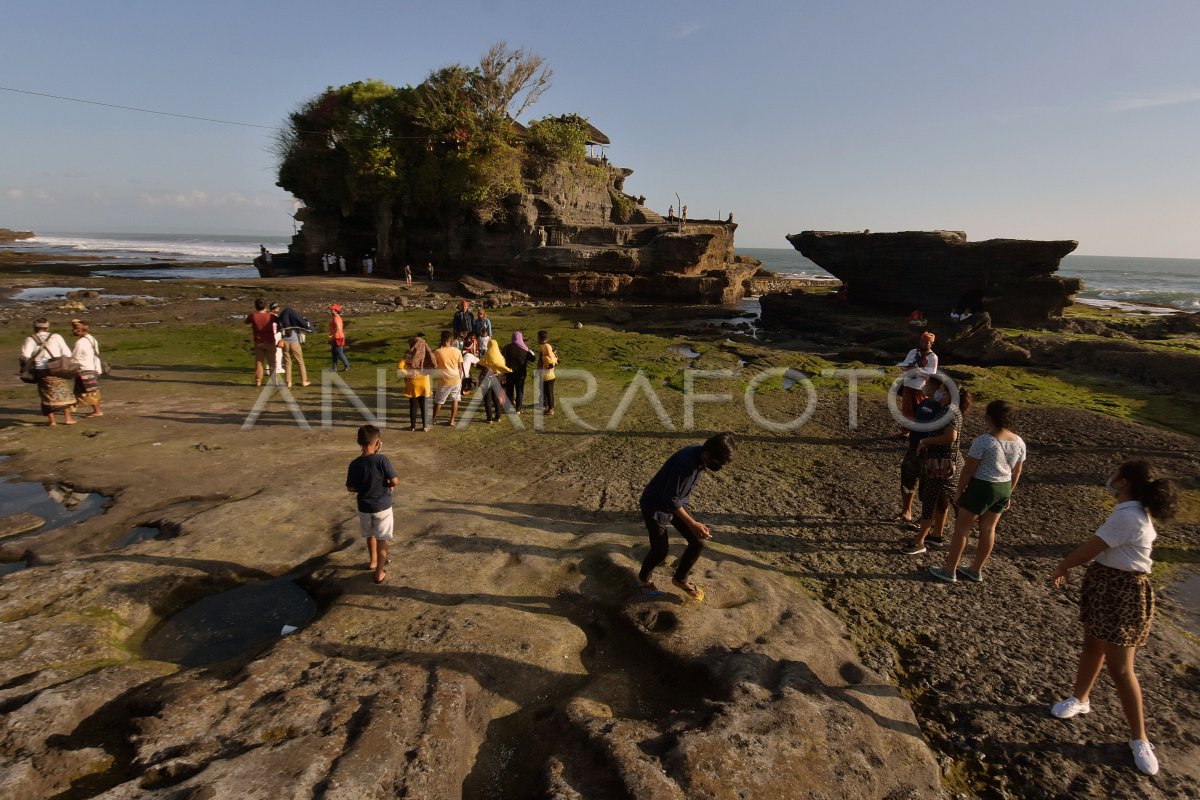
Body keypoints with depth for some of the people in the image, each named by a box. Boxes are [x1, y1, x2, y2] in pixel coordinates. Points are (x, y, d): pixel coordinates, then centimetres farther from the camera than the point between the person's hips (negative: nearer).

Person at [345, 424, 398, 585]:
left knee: (370, 535, 26)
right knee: (382, 539, 10)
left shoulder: (354, 464, -12)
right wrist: (388, 485, 3)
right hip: (382, 506, -3)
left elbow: (351, 488, -5)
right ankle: (379, 573, 14)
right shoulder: (382, 460, -21)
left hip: (364, 507, 3)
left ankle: (373, 561, 46)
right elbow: (394, 481, -19)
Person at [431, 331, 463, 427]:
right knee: (454, 400, 14)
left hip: (444, 380, -2)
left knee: (438, 401, 12)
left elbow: (434, 365, -4)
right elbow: (460, 367, 4)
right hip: (456, 379, 2)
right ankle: (452, 420, 15)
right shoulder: (457, 351, -3)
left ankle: (433, 420, 23)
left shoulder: (437, 352, -12)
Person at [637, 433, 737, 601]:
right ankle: (643, 578, 32)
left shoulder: (701, 455, -11)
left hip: (675, 502, 8)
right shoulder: (685, 464, -37)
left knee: (698, 542, 3)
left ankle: (680, 579, 26)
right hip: (656, 507, -8)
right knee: (660, 552, 0)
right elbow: (671, 500, -29)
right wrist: (693, 524, -29)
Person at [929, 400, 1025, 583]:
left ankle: (949, 570, 12)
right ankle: (976, 570, 29)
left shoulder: (983, 441, -20)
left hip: (982, 487, -7)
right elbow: (1016, 473, 9)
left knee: (961, 528, 4)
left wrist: (959, 493, -5)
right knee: (988, 529, 16)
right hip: (1004, 488, 7)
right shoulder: (1019, 442, 1)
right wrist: (1008, 495, 21)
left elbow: (968, 470, -16)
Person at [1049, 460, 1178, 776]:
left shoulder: (1127, 516, -26)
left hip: (1124, 594, -10)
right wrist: (1069, 565, 8)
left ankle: (1139, 738, 13)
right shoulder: (1132, 513, 7)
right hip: (1106, 585, 10)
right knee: (1092, 646, 22)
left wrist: (1061, 567, -5)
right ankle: (1080, 698, 40)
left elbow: (1091, 548, -20)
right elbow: (1097, 547, 12)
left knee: (1119, 668, -2)